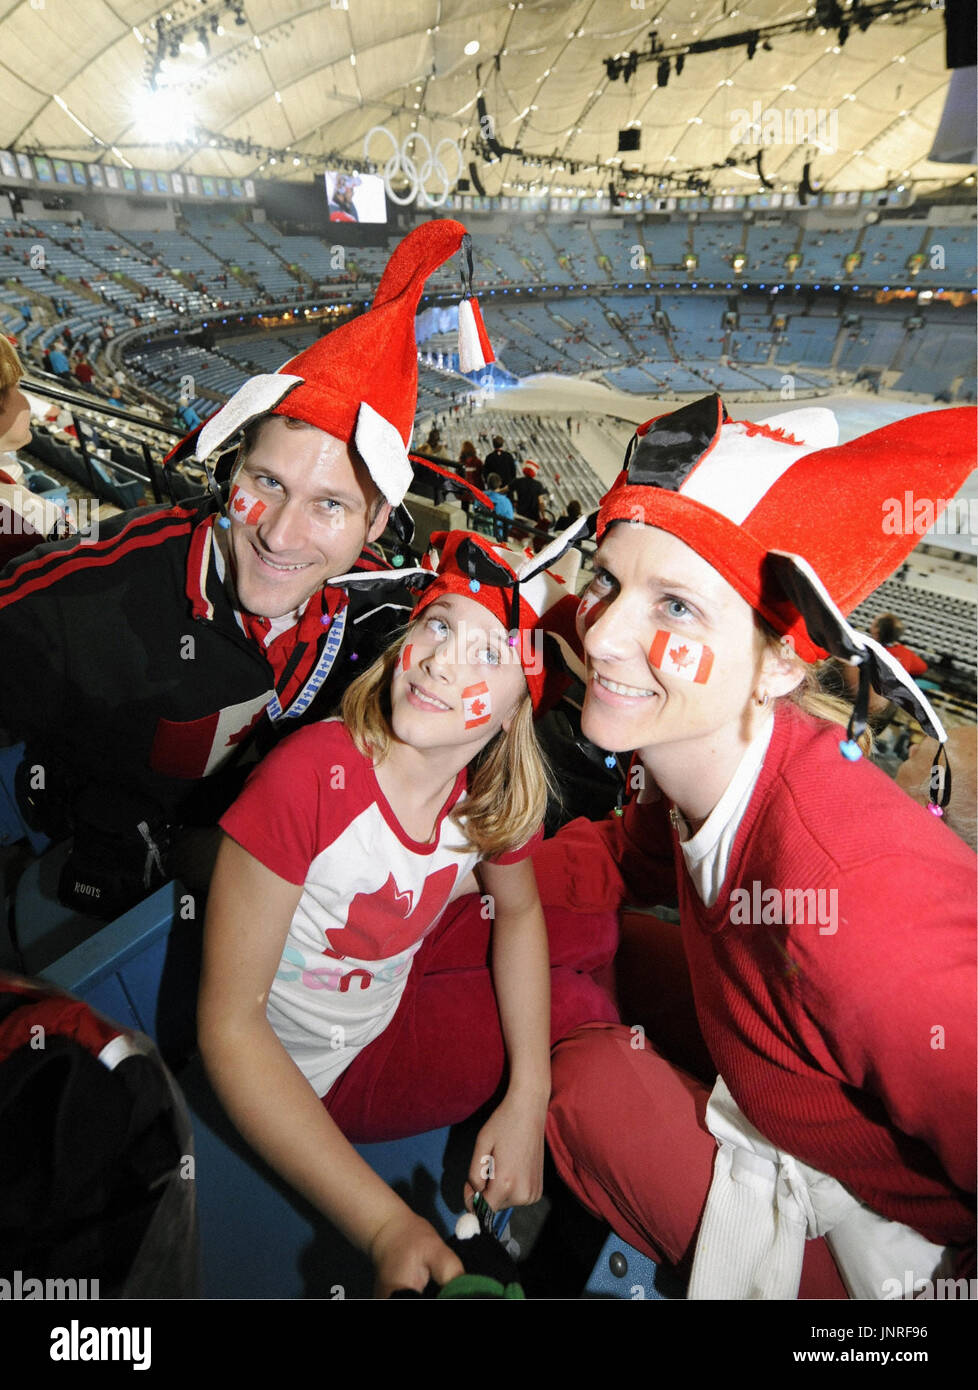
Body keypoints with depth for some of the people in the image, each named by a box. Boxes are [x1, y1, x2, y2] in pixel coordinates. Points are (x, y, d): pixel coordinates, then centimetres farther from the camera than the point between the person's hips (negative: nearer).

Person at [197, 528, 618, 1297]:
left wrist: (527, 1097, -9)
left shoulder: (499, 792, -15)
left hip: (393, 1002, 5)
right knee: (582, 1013, -7)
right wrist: (386, 1226, -31)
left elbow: (518, 910, 5)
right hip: (292, 1077, -5)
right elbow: (230, 1028, -28)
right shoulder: (307, 779, -32)